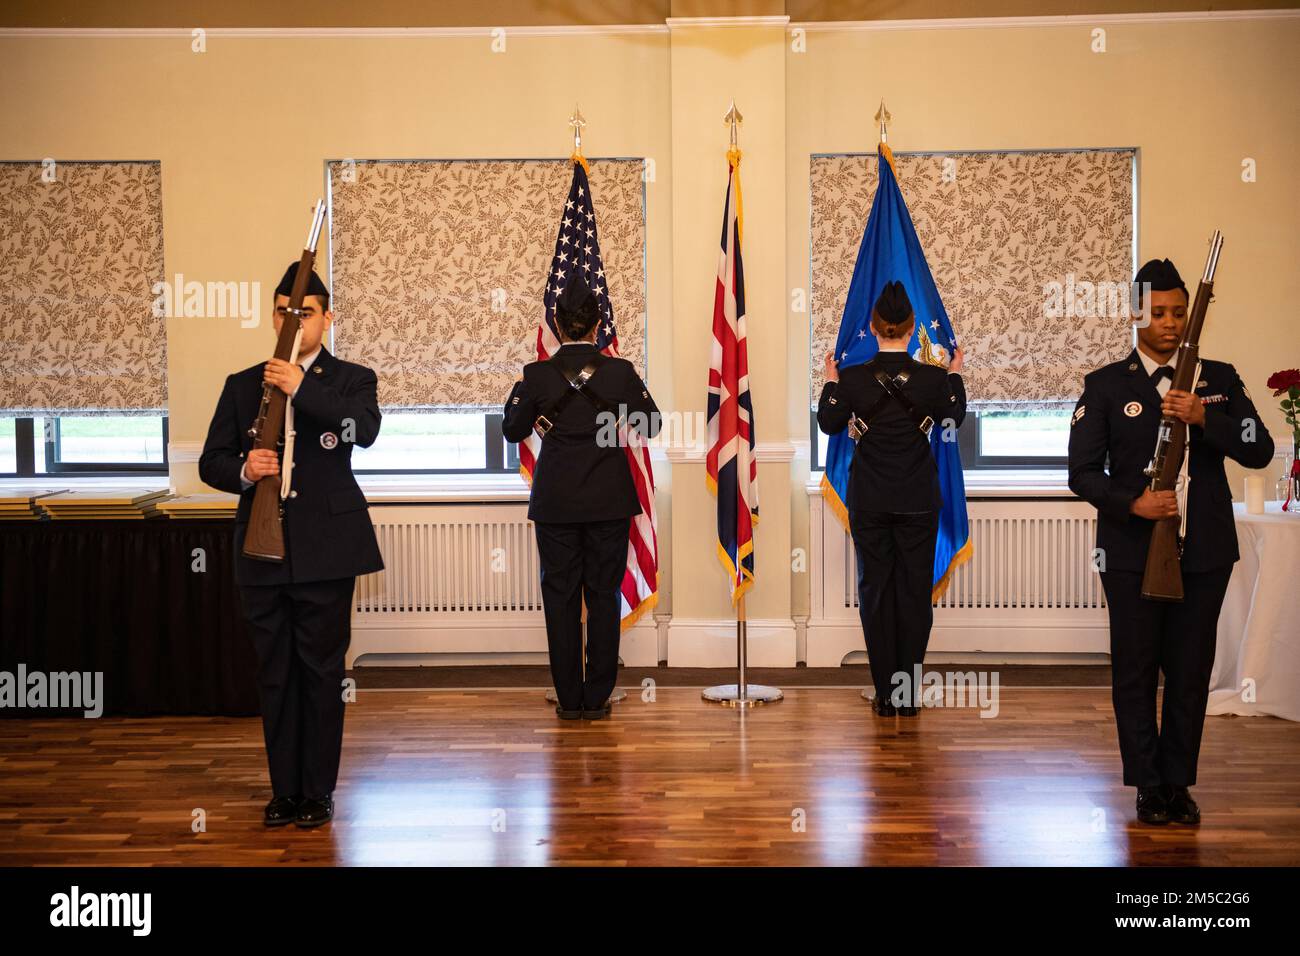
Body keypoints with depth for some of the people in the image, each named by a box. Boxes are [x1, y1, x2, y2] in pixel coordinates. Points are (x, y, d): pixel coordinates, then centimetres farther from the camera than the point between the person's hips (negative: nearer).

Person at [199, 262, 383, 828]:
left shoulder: (351, 380, 4)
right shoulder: (242, 386, 11)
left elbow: (365, 431, -18)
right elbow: (211, 462, 9)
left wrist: (303, 388, -27)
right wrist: (243, 470, -13)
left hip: (325, 549, -3)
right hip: (262, 552, 3)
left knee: (321, 674, 4)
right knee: (274, 676, 9)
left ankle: (318, 792, 15)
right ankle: (284, 791, 20)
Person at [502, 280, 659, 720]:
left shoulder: (537, 375, -6)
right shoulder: (620, 371, -7)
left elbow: (512, 430, 6)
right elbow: (650, 425, 4)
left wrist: (518, 390, 20)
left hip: (555, 502, 0)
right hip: (609, 502, 0)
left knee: (560, 597, 7)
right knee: (604, 595, 7)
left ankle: (569, 699, 11)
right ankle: (597, 699, 11)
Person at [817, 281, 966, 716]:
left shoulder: (852, 378, -11)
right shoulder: (933, 377, -10)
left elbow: (830, 424, 5)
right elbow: (954, 421, 9)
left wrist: (830, 380, 18)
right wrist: (955, 373, 22)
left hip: (869, 500, 0)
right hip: (919, 500, 0)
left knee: (875, 588, 9)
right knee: (915, 590, 9)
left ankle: (886, 694, 12)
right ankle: (907, 694, 13)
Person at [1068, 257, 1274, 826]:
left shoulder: (1219, 379, 8)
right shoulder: (1106, 385, 2)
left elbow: (1259, 451, -1)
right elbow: (1082, 470, -1)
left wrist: (1203, 417, -16)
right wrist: (1131, 504, -17)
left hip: (1204, 552, 2)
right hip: (1133, 552, -2)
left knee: (1191, 673, 8)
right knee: (1136, 672, 5)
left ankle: (1179, 784, 20)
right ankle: (1149, 787, 17)